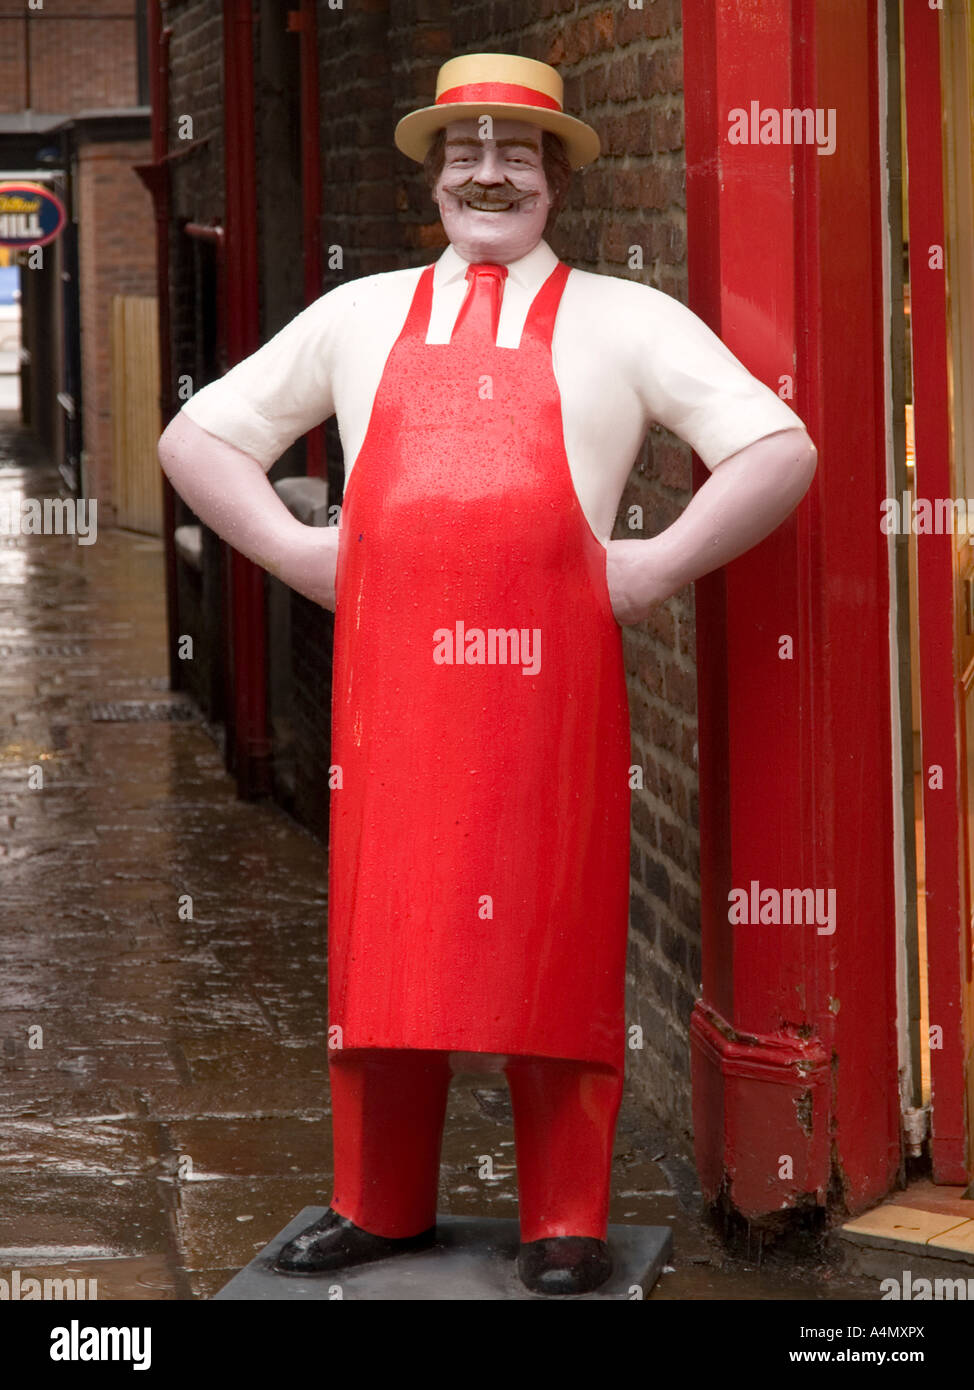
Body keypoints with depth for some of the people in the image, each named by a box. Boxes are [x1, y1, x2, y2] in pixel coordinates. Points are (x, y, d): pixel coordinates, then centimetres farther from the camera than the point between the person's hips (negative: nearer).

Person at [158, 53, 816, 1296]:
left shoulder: (622, 322, 8)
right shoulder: (360, 318, 16)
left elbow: (780, 452, 3)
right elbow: (197, 437, 21)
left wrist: (657, 566, -3)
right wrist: (297, 553, 9)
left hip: (550, 679, -3)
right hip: (390, 678, 3)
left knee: (553, 944, -2)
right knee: (380, 939, 5)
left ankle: (564, 1226, 7)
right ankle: (380, 1204, 17)